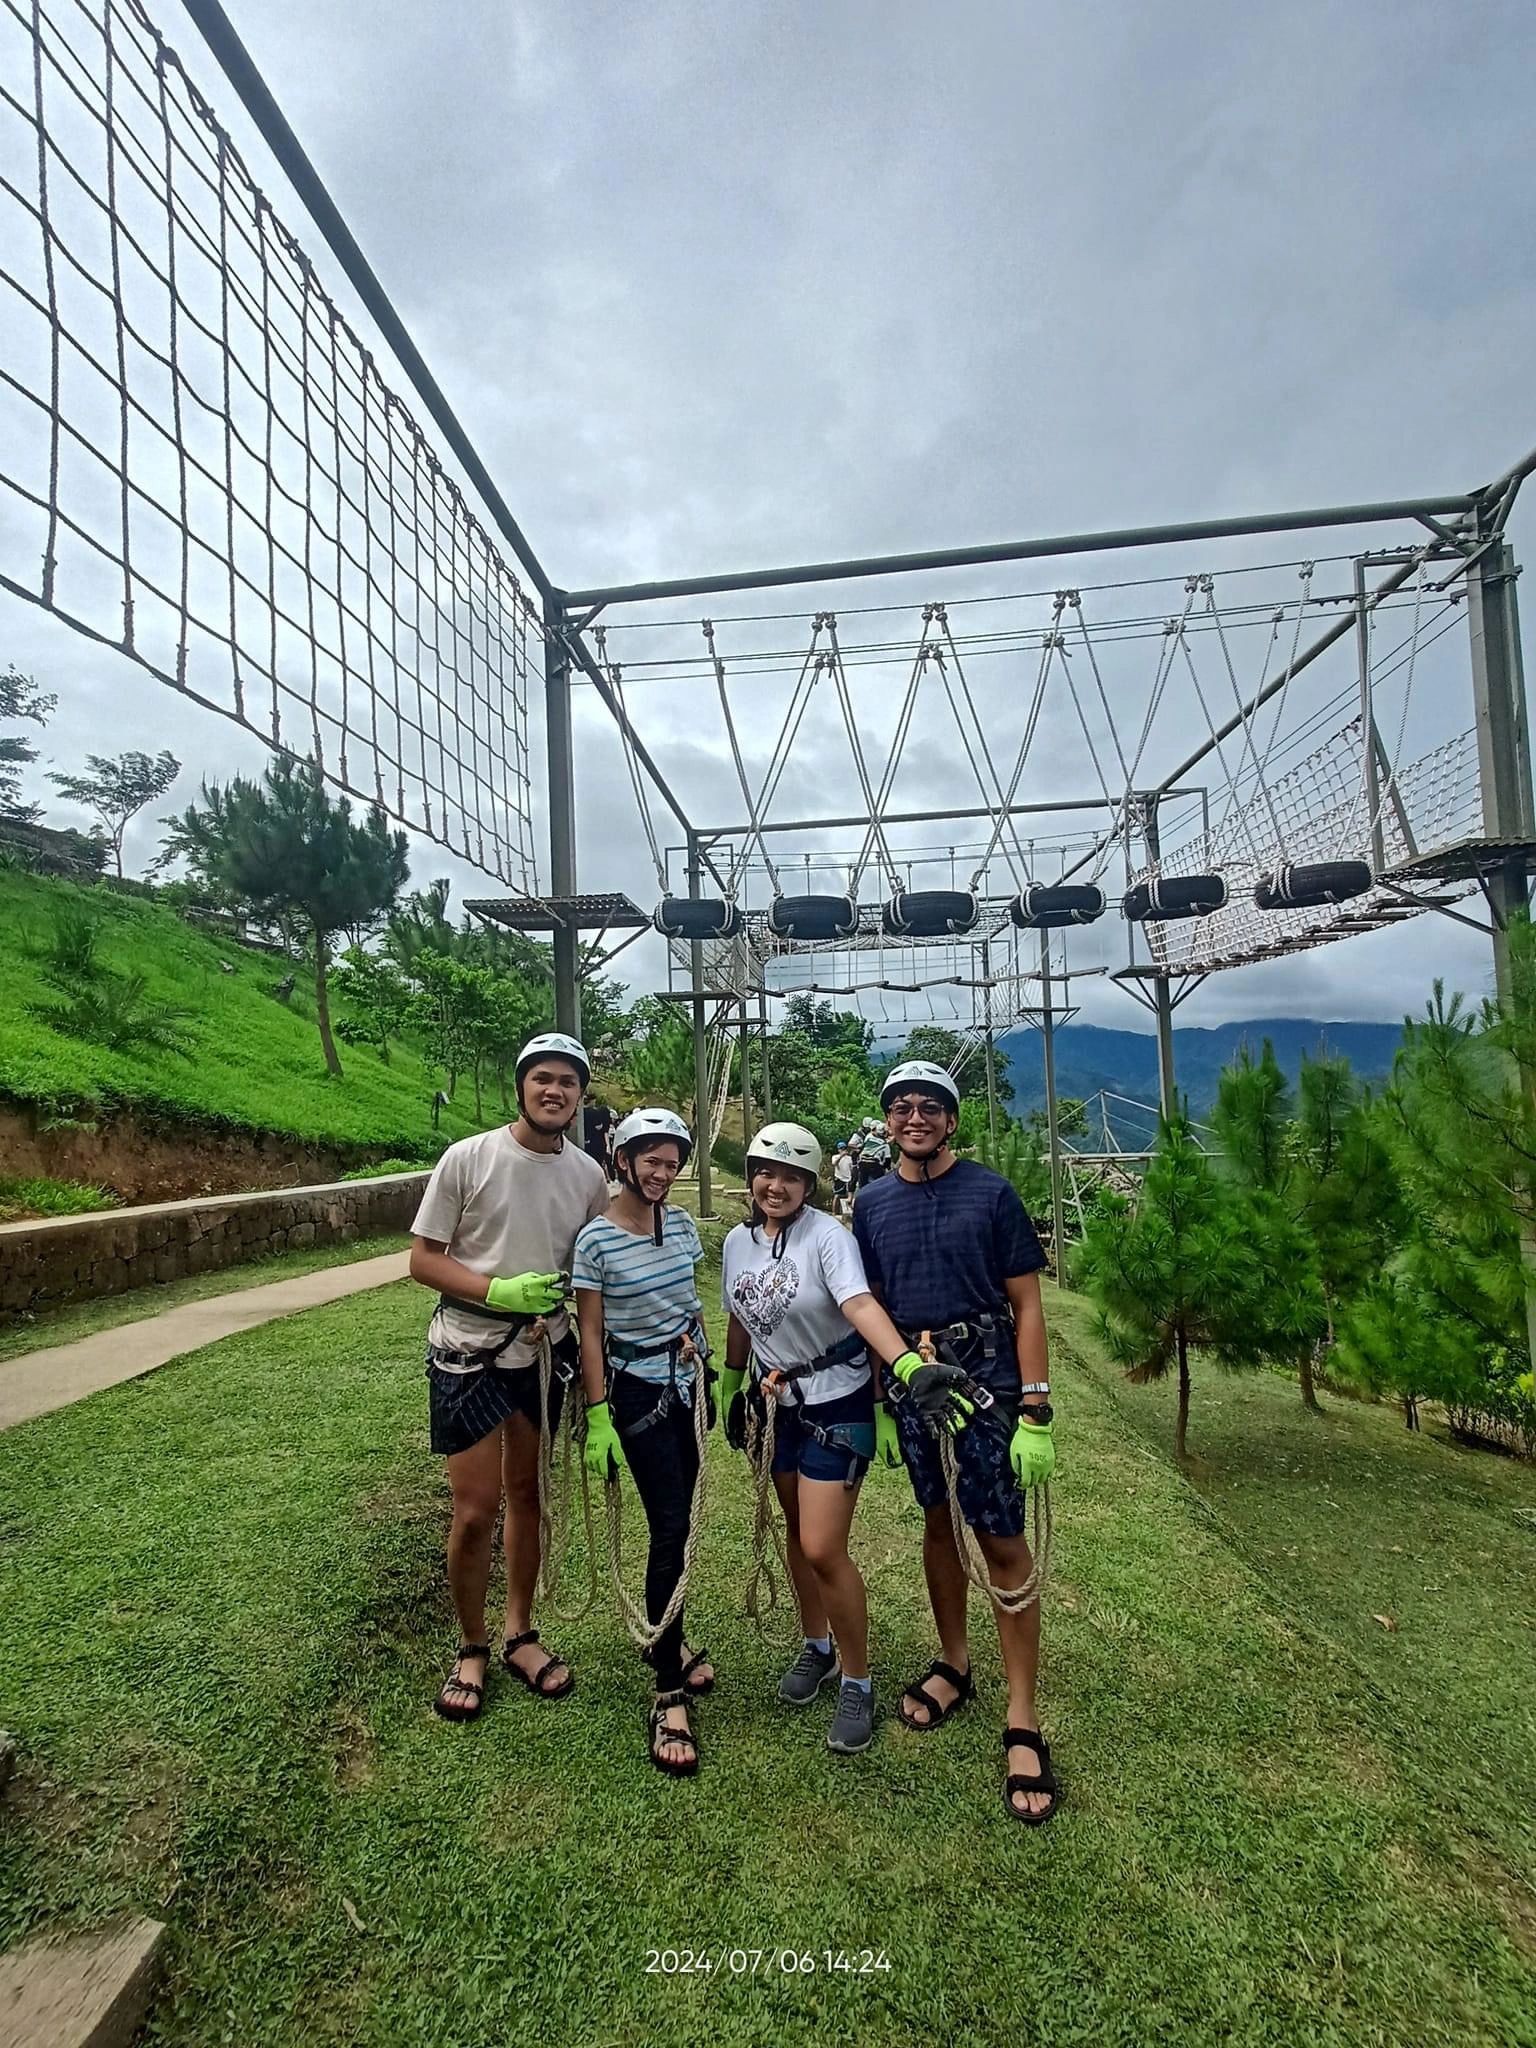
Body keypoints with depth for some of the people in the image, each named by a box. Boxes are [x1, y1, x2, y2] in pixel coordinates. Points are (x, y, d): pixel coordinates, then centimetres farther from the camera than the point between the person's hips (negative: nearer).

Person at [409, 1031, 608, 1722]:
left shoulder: (588, 1174, -3)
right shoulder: (468, 1158, -14)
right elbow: (423, 1259, -10)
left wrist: (556, 1308, -9)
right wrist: (500, 1290, -24)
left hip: (543, 1352, 4)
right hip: (468, 1354, -3)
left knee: (528, 1495, 16)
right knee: (475, 1511, 1)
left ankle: (519, 1634, 35)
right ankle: (470, 1648, 26)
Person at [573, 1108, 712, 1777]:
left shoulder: (680, 1221, 2)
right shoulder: (596, 1239, -14)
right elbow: (590, 1333, -11)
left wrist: (711, 1364, 13)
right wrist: (597, 1419, -11)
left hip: (689, 1381, 5)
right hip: (639, 1391, -5)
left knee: (679, 1519, 14)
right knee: (670, 1528, -6)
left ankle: (664, 1640, 37)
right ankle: (669, 1696, 6)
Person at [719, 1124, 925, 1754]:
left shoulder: (827, 1236, -20)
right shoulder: (738, 1241, -1)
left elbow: (860, 1305, -35)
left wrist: (907, 1364, -50)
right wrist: (731, 1387, 19)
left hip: (837, 1402, -6)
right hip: (778, 1400, 6)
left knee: (823, 1549, -7)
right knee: (798, 1530, 19)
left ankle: (857, 1680, 16)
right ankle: (817, 1646, 42)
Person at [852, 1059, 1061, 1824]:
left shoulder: (991, 1194, -7)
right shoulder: (872, 1204, 3)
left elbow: (1026, 1304, -5)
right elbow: (871, 1307, 10)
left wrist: (1035, 1412, -10)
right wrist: (881, 1397, 8)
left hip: (987, 1385, -3)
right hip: (911, 1386, 4)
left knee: (1002, 1544, -1)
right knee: (938, 1524, 17)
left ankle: (1023, 1724, 12)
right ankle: (953, 1664, 37)